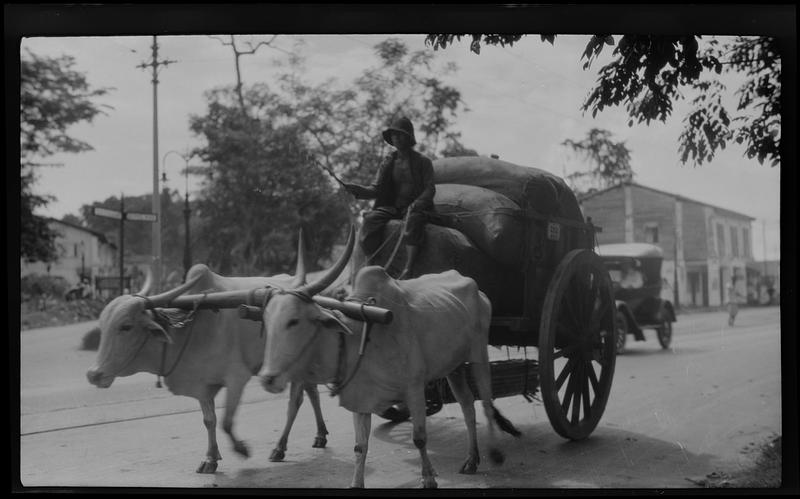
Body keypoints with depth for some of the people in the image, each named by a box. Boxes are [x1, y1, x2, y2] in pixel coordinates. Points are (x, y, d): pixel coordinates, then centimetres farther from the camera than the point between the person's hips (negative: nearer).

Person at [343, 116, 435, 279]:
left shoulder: (423, 161, 7)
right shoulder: (387, 163, 15)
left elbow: (430, 189, -1)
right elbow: (376, 189, 6)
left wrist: (416, 204, -21)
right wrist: (357, 189, -15)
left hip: (415, 207, -3)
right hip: (391, 207, 3)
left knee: (414, 219, -39)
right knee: (371, 219, -29)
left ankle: (408, 269, -50)